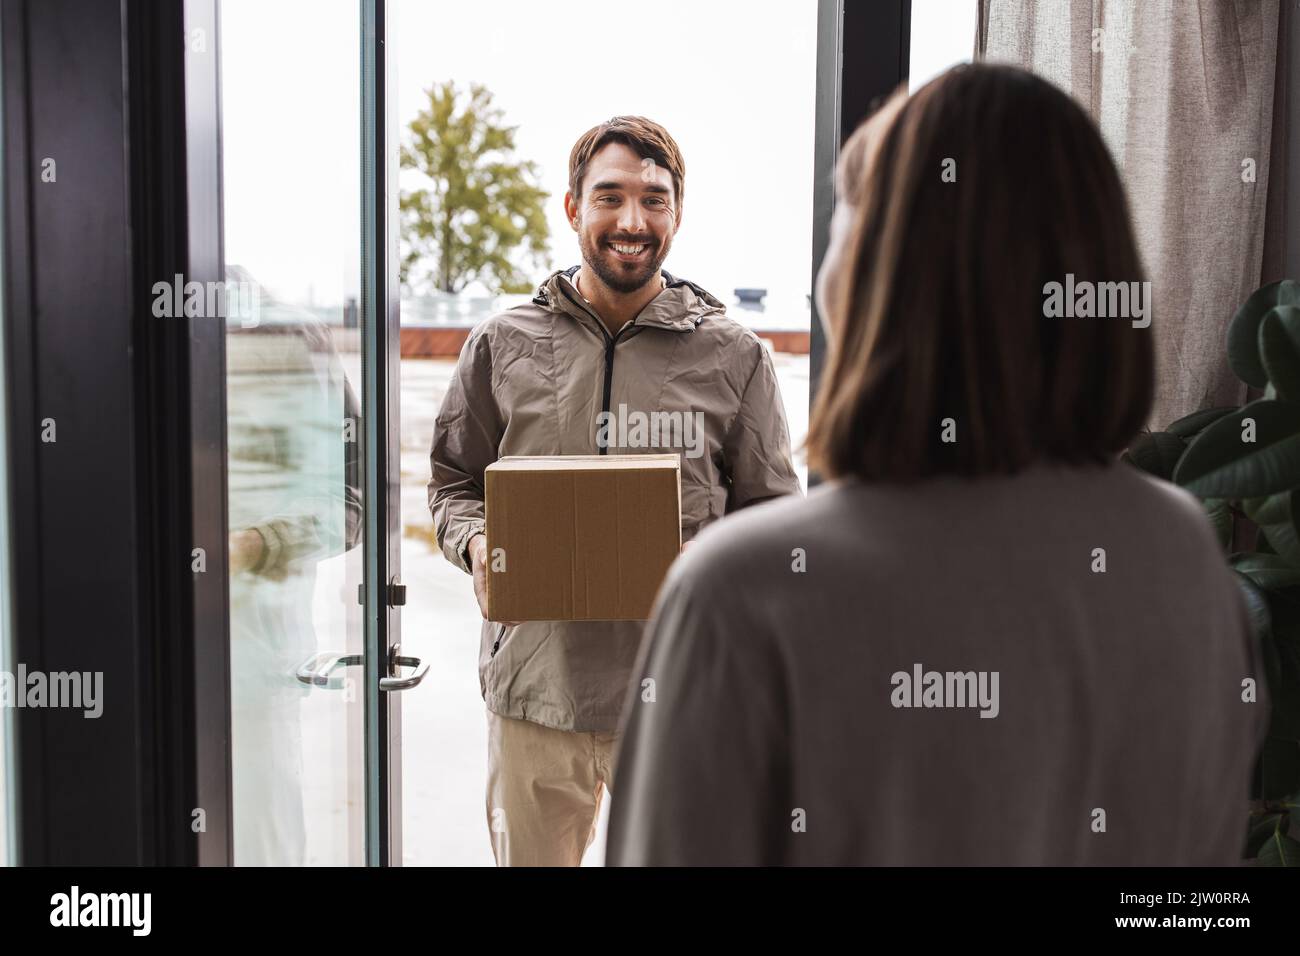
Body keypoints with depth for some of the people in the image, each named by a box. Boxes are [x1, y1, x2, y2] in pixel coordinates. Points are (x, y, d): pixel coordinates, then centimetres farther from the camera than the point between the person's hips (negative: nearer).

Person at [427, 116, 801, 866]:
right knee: (531, 853, 14)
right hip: (538, 686, 1)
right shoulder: (504, 346, 5)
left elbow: (770, 514, 7)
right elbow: (455, 484, 14)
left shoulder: (732, 356, 3)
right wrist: (476, 542, -7)